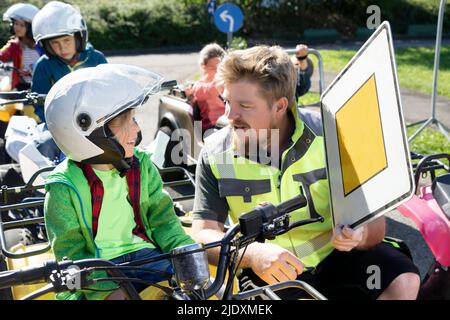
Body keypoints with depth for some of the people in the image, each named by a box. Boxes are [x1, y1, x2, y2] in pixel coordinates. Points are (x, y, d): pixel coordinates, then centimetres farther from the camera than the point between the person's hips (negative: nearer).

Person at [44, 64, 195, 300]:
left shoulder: (141, 165, 6)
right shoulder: (64, 187, -8)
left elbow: (162, 219, 5)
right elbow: (70, 252, -10)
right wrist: (109, 290, -24)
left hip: (145, 253, 4)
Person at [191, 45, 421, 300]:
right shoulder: (215, 154, -8)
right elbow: (204, 233, -11)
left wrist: (358, 235, -34)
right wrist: (253, 254, -32)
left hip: (334, 254, 1)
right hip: (266, 272, 0)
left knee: (404, 279, -20)